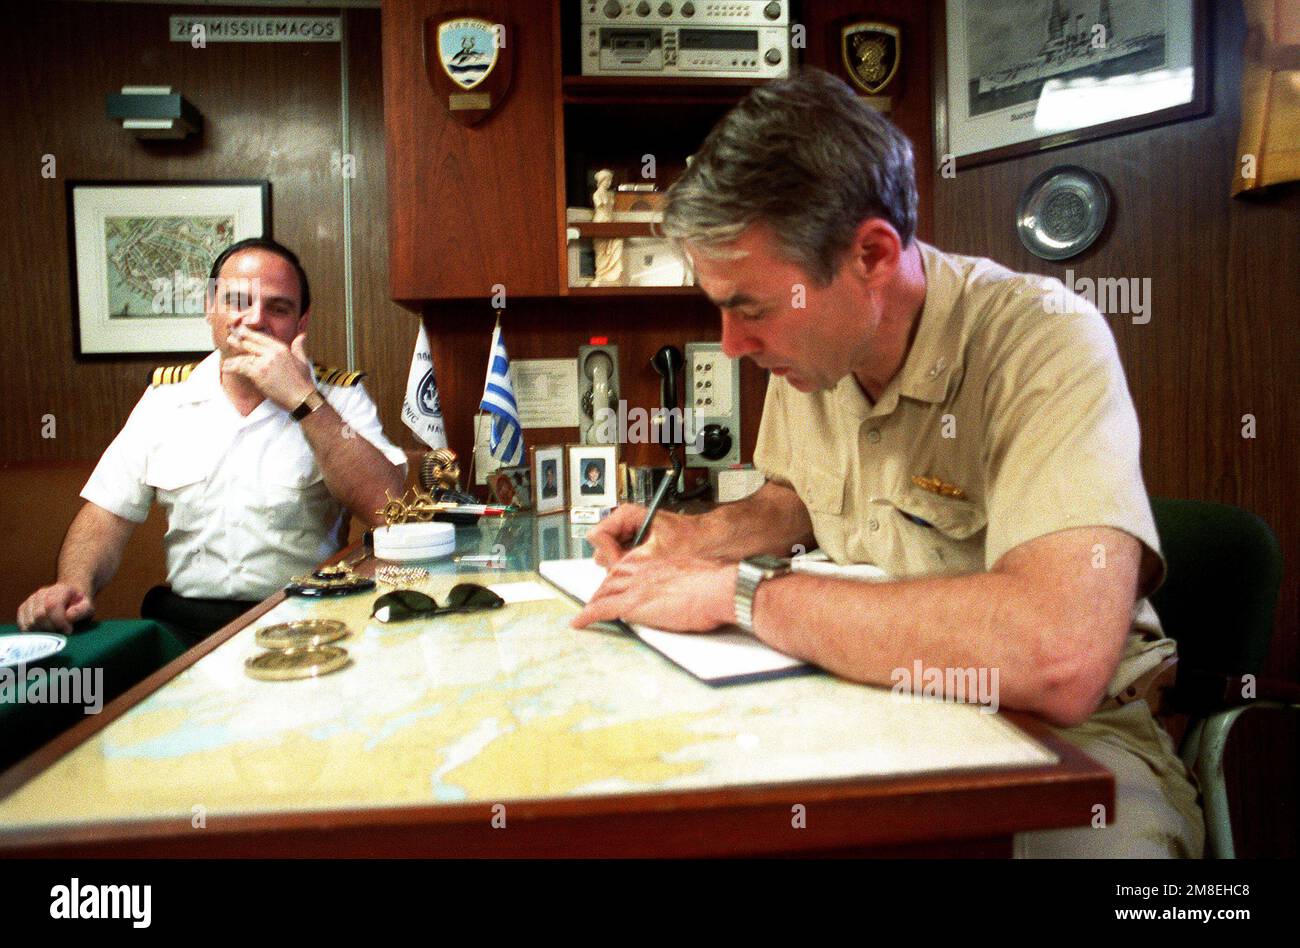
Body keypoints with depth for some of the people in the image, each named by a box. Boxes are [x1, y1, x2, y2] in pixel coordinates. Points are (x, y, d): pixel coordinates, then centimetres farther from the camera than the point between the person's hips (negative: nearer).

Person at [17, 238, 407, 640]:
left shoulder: (339, 395, 0)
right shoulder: (166, 395, 10)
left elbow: (388, 509, -15)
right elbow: (107, 516, 11)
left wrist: (303, 399, -18)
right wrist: (74, 585, -11)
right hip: (183, 621, 3)